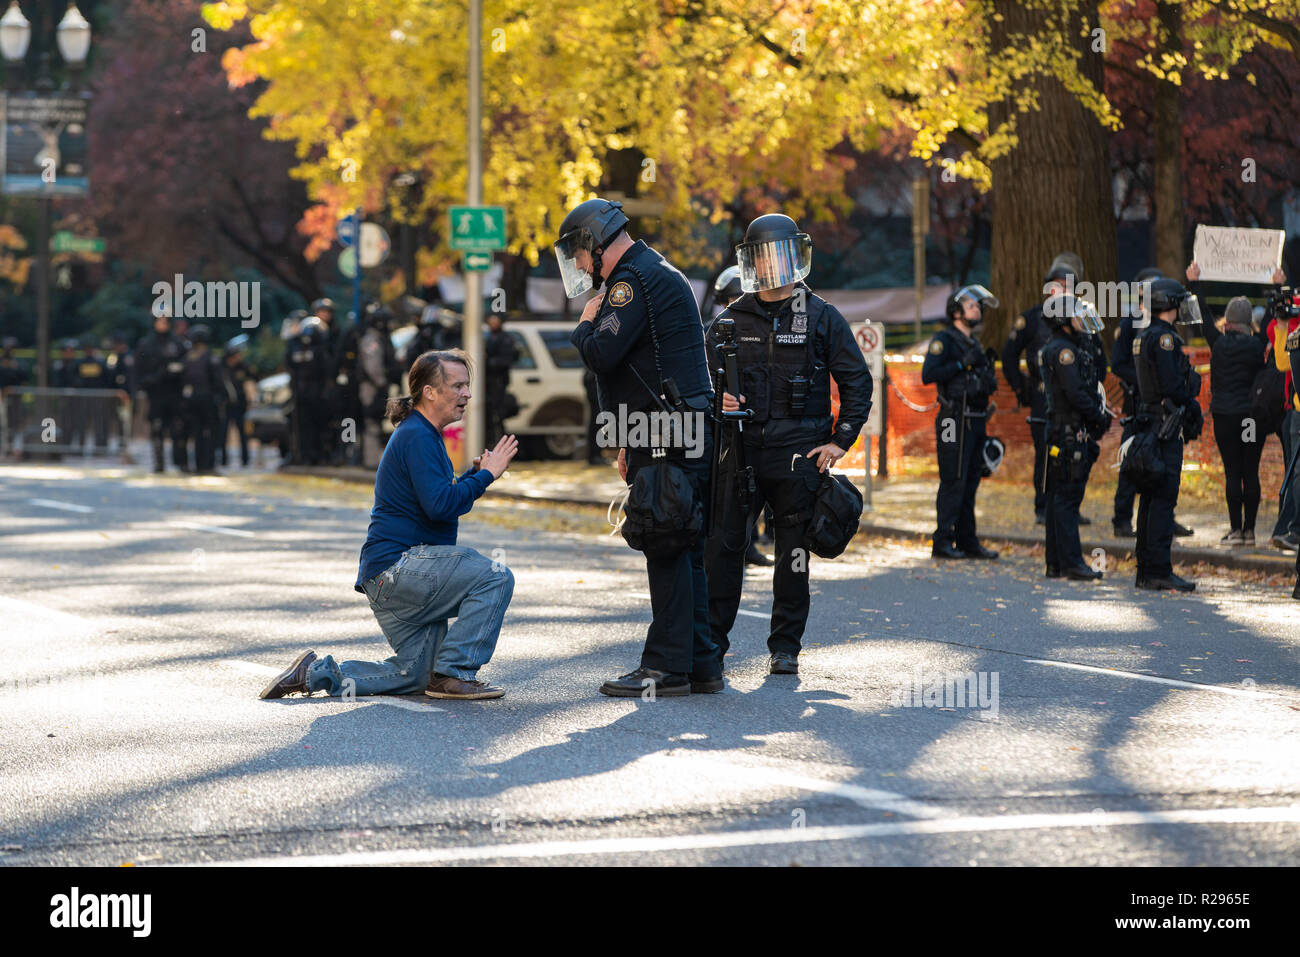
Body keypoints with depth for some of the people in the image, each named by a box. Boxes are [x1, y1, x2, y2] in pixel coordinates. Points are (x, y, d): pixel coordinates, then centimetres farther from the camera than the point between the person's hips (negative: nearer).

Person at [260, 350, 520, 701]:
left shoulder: (424, 435, 19)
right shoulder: (416, 437, -14)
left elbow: (441, 501, 24)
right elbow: (440, 505, -24)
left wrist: (475, 475, 9)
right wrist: (485, 475, -15)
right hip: (398, 565, -11)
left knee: (415, 677, 14)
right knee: (495, 578, -20)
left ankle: (317, 673, 12)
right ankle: (455, 673, -14)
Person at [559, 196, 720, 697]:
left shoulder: (634, 280, -11)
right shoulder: (658, 274, 23)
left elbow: (603, 354, -21)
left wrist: (585, 326, 1)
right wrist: (630, 444, 27)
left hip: (666, 442, -10)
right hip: (686, 437, 10)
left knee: (667, 549, -9)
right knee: (685, 549, 12)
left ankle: (667, 668, -8)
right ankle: (701, 664, 15)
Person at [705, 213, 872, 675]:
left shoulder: (821, 317, 4)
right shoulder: (731, 320, 9)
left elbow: (857, 381, 5)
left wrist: (841, 441, -3)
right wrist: (716, 398, -10)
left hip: (799, 454, -1)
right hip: (742, 449, 1)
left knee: (793, 553, 3)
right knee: (722, 545, -3)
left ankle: (785, 646, 12)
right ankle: (711, 640, 5)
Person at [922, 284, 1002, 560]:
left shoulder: (973, 343, 20)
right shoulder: (943, 340, -6)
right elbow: (928, 375, -18)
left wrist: (989, 376, 6)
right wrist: (962, 364, -19)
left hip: (976, 421, 8)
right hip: (955, 420, -8)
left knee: (970, 483, 10)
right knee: (953, 483, -9)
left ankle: (968, 541, 14)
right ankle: (943, 542, -7)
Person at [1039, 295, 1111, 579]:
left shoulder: (1074, 347, 19)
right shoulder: (1063, 350, -14)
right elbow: (1076, 393, -19)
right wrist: (1100, 416, -10)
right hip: (1069, 431, -11)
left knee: (1059, 497, 11)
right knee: (1068, 497, -9)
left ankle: (1055, 562, 15)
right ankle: (1071, 563, -10)